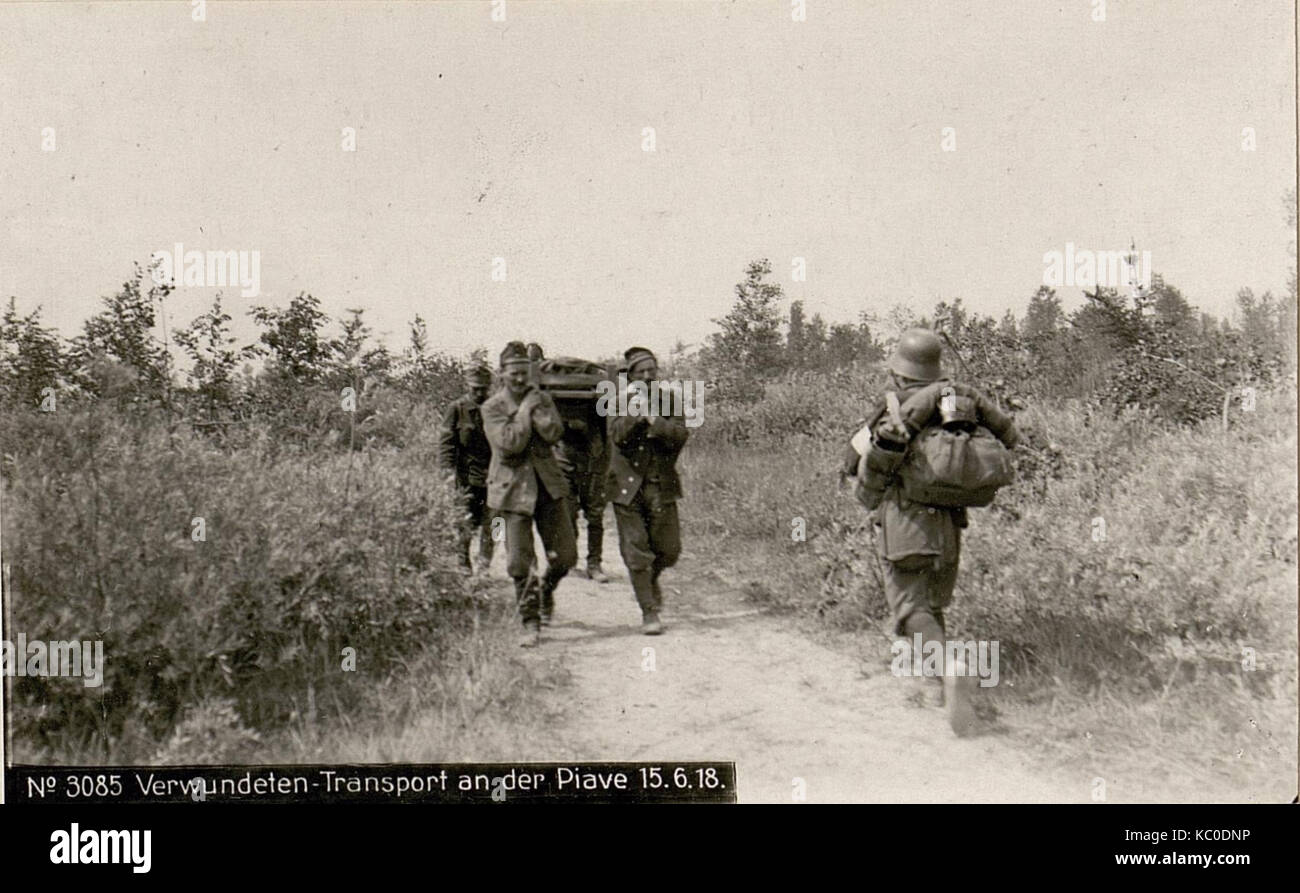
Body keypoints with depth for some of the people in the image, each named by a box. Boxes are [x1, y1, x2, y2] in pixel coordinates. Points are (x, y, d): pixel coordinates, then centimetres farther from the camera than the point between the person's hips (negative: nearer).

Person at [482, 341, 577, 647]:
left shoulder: (542, 399, 8)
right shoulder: (492, 407, -2)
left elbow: (554, 432, -8)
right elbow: (508, 444, -17)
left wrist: (535, 409, -12)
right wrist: (525, 411, -13)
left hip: (548, 484, 3)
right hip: (513, 487, -3)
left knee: (565, 555, 4)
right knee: (520, 562, -5)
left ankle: (546, 589, 35)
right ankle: (530, 624, 6)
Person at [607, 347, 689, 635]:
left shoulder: (670, 402, 4)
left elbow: (679, 436, -8)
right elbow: (618, 436, -14)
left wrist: (654, 419, -20)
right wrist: (637, 411, -24)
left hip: (661, 486, 2)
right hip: (628, 486, -2)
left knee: (669, 549, 5)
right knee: (636, 550, -4)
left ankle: (651, 580, 38)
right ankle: (649, 611, 4)